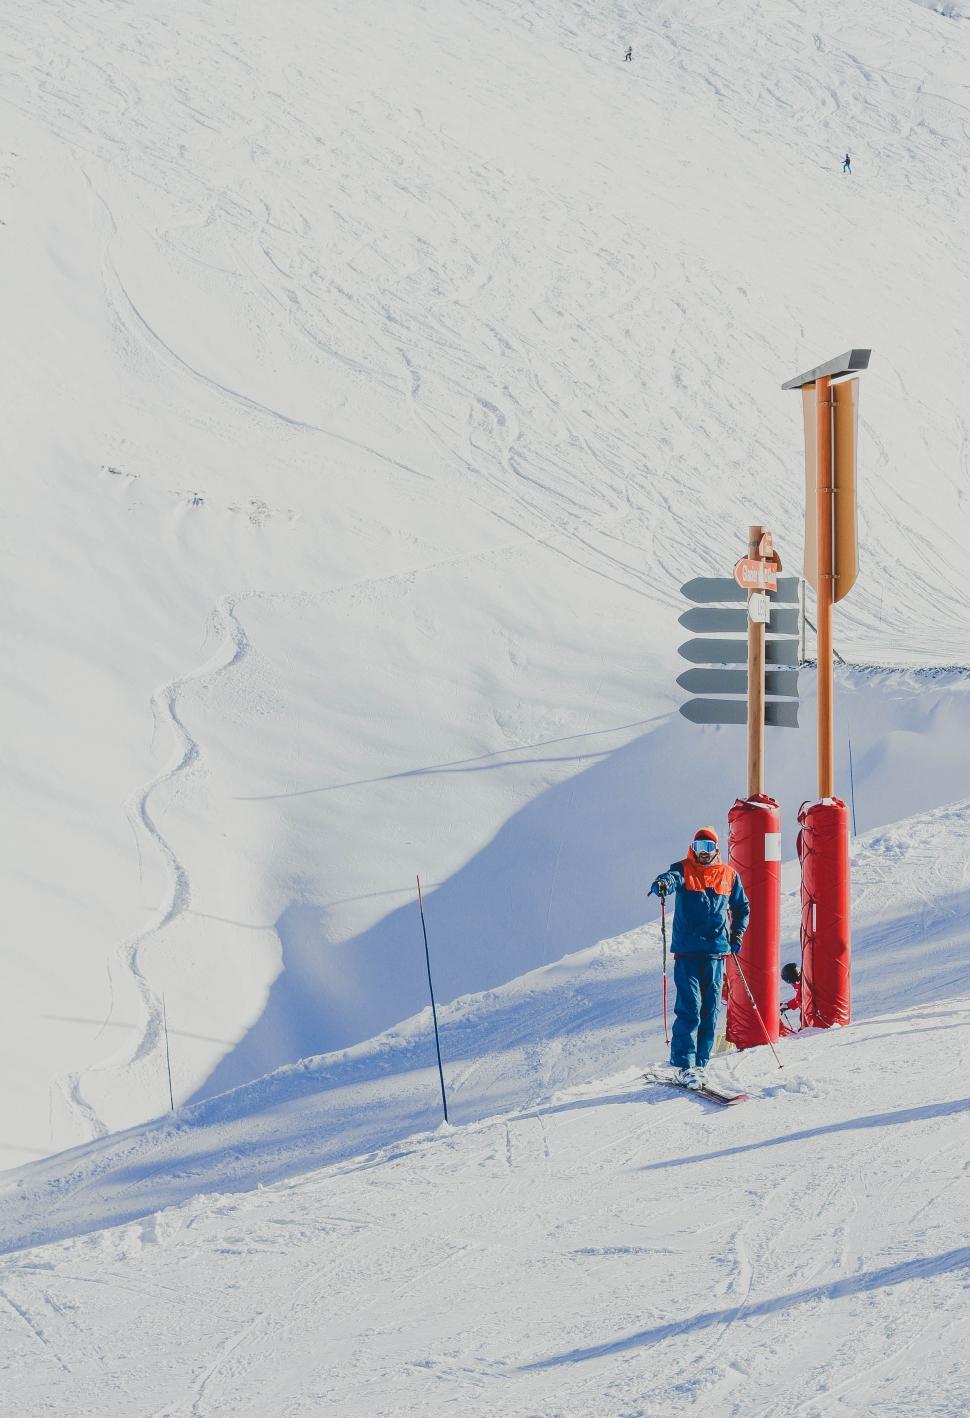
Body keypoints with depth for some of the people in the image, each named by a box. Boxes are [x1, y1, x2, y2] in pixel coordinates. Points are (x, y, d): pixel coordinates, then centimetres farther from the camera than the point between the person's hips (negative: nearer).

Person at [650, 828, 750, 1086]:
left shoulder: (729, 875, 12)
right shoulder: (683, 870, 3)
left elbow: (742, 908, 25)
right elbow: (672, 877, -21)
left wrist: (737, 935, 11)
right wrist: (662, 884, -44)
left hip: (716, 951, 3)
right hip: (687, 950, -3)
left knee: (710, 1009, 4)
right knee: (689, 1008, -10)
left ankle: (700, 1062, 12)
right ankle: (684, 1065, -10)